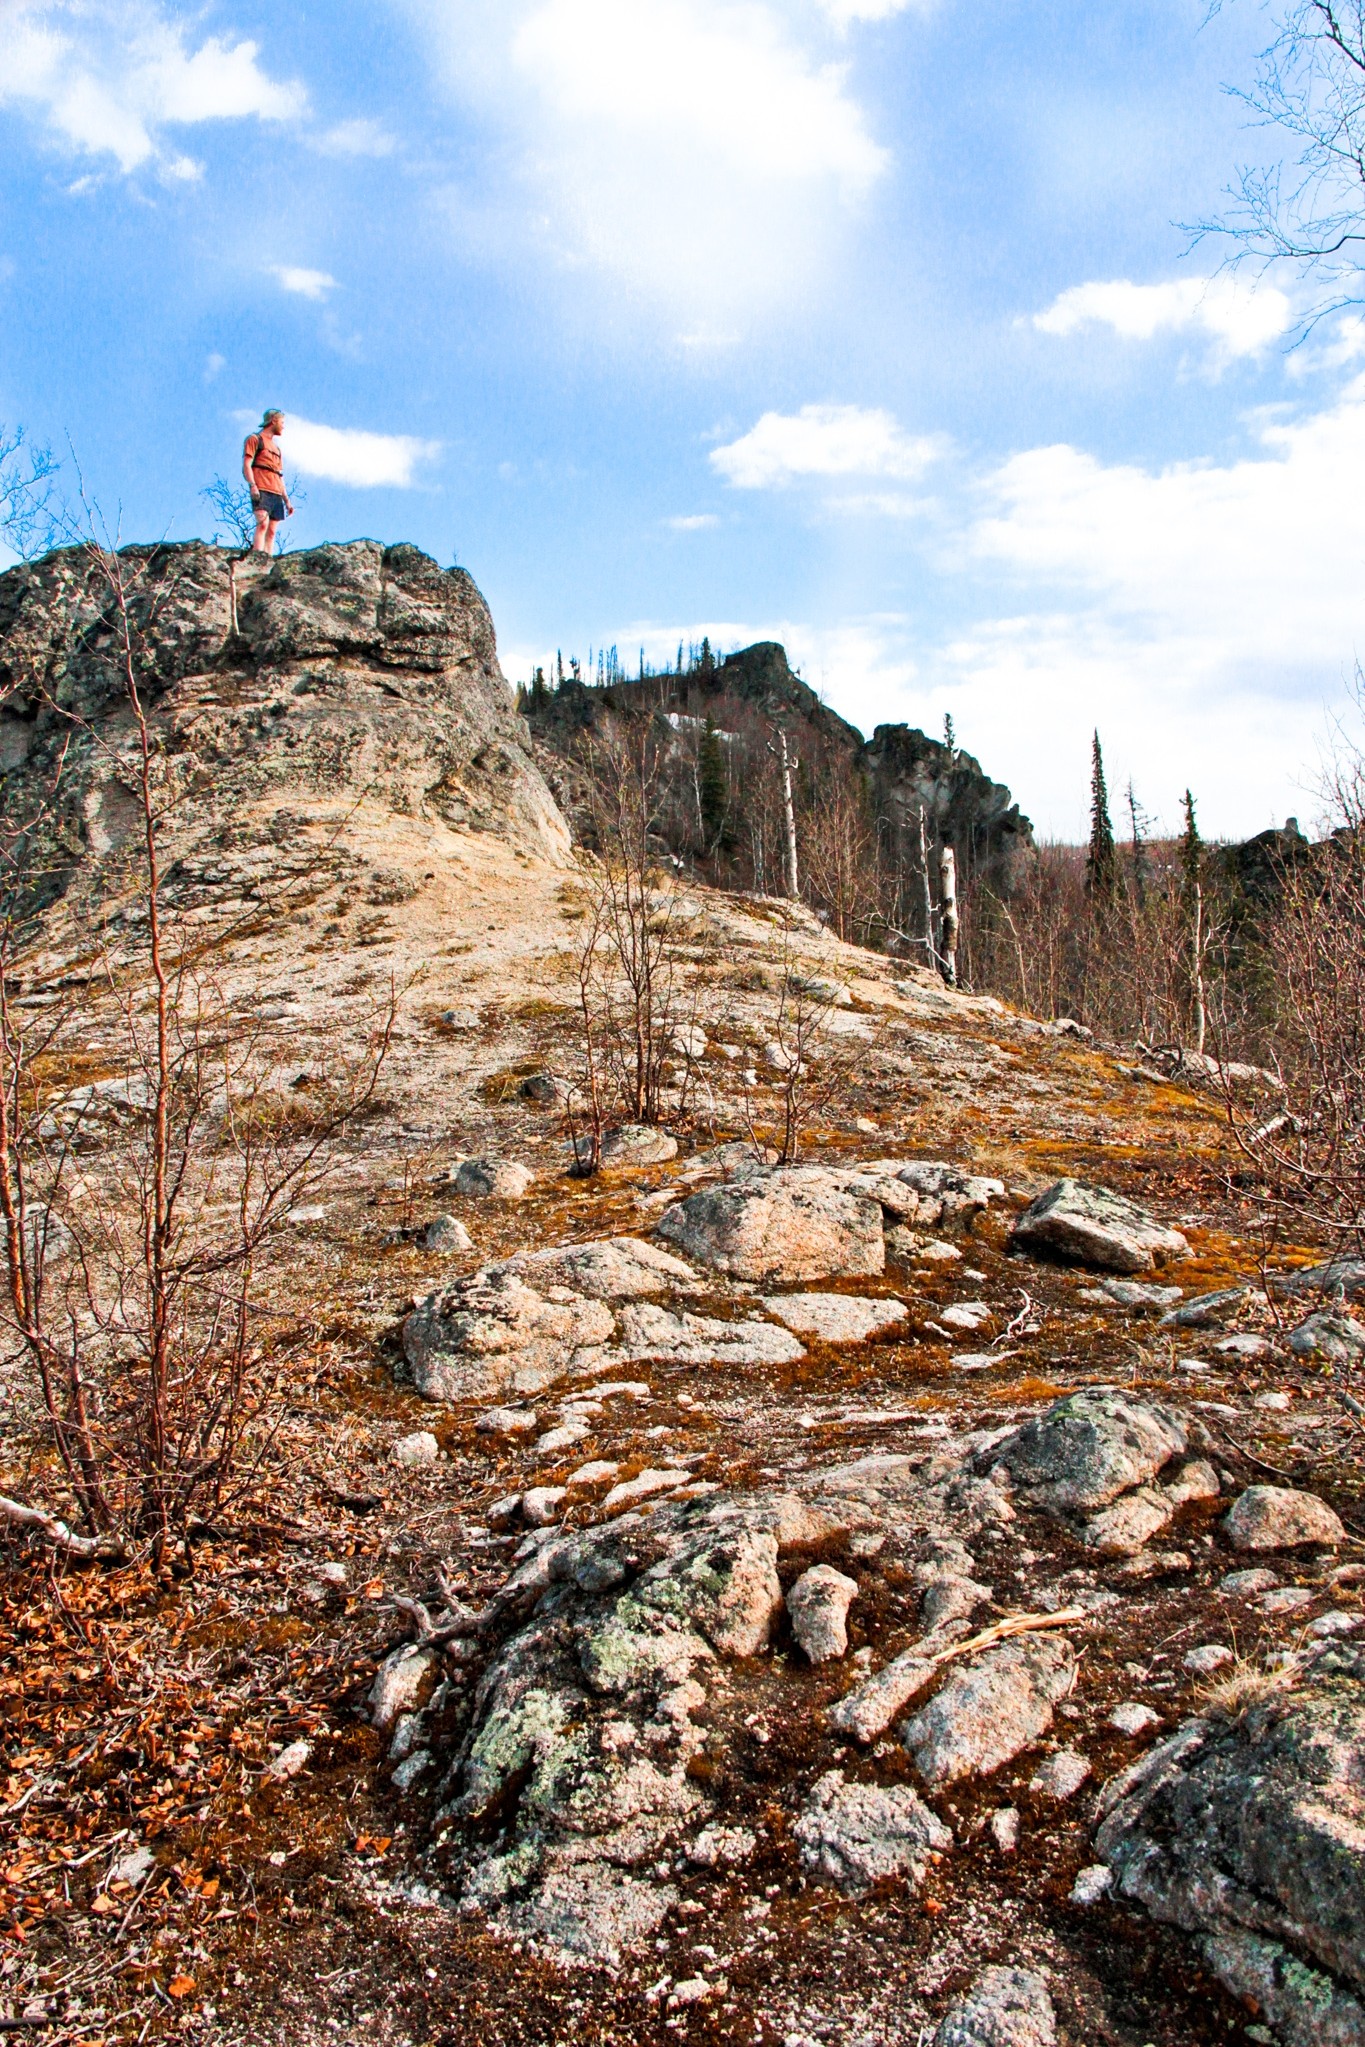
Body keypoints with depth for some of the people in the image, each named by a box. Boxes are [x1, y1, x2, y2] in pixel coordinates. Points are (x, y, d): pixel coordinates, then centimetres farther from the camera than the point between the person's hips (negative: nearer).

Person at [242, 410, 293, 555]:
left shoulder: (276, 448, 30)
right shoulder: (255, 439, 9)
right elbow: (246, 465, -3)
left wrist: (287, 501, 20)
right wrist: (252, 485, -19)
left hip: (277, 494, 7)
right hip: (261, 491, -7)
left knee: (272, 531, -3)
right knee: (263, 524, -23)